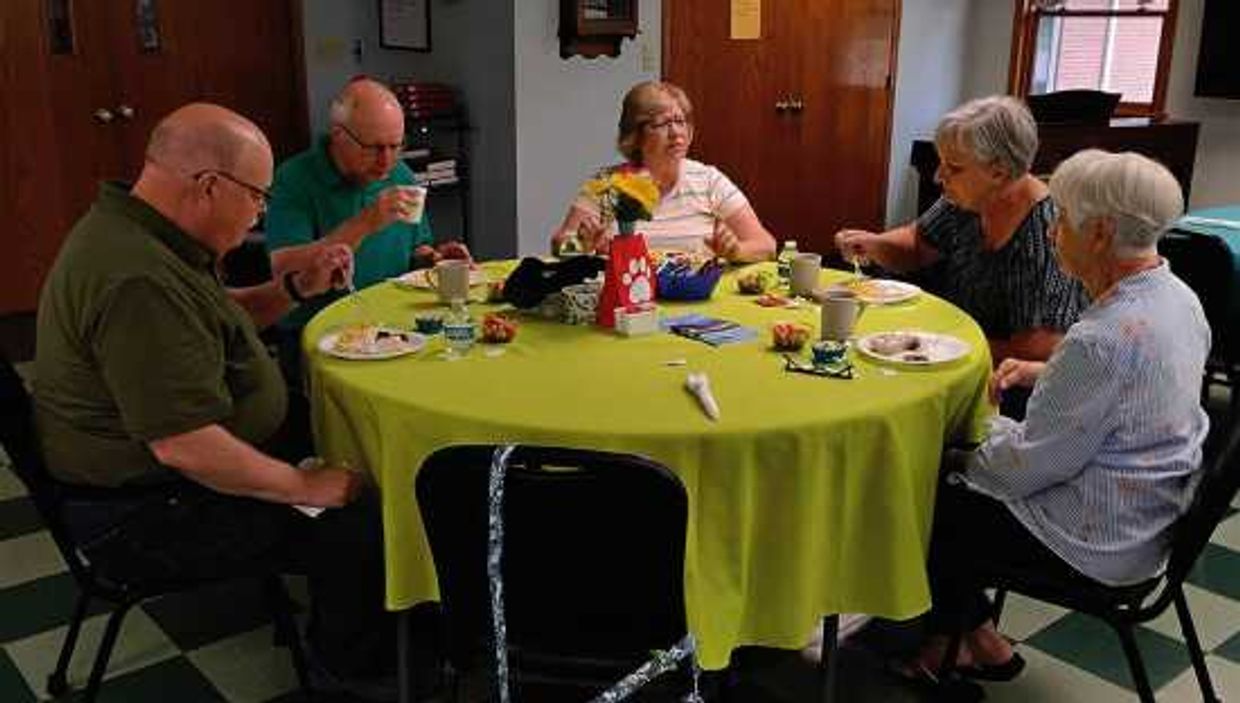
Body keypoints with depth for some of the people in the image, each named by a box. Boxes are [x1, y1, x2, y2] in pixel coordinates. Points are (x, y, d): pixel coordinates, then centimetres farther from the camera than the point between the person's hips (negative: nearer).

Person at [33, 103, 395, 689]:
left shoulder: (135, 231, 4)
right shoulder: (138, 280, -31)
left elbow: (212, 324, 20)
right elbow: (184, 445, -33)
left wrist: (293, 288, 3)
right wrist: (304, 486, -21)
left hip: (147, 478, 11)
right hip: (146, 517, -11)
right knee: (362, 530, -17)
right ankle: (352, 672, 11)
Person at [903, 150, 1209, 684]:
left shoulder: (1103, 339, -32)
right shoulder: (1176, 296, -2)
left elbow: (1029, 468, -24)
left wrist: (978, 438, -4)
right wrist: (1046, 373, 6)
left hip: (1097, 544, -9)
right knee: (947, 466, 17)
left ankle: (981, 644, 28)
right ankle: (964, 631, 25)